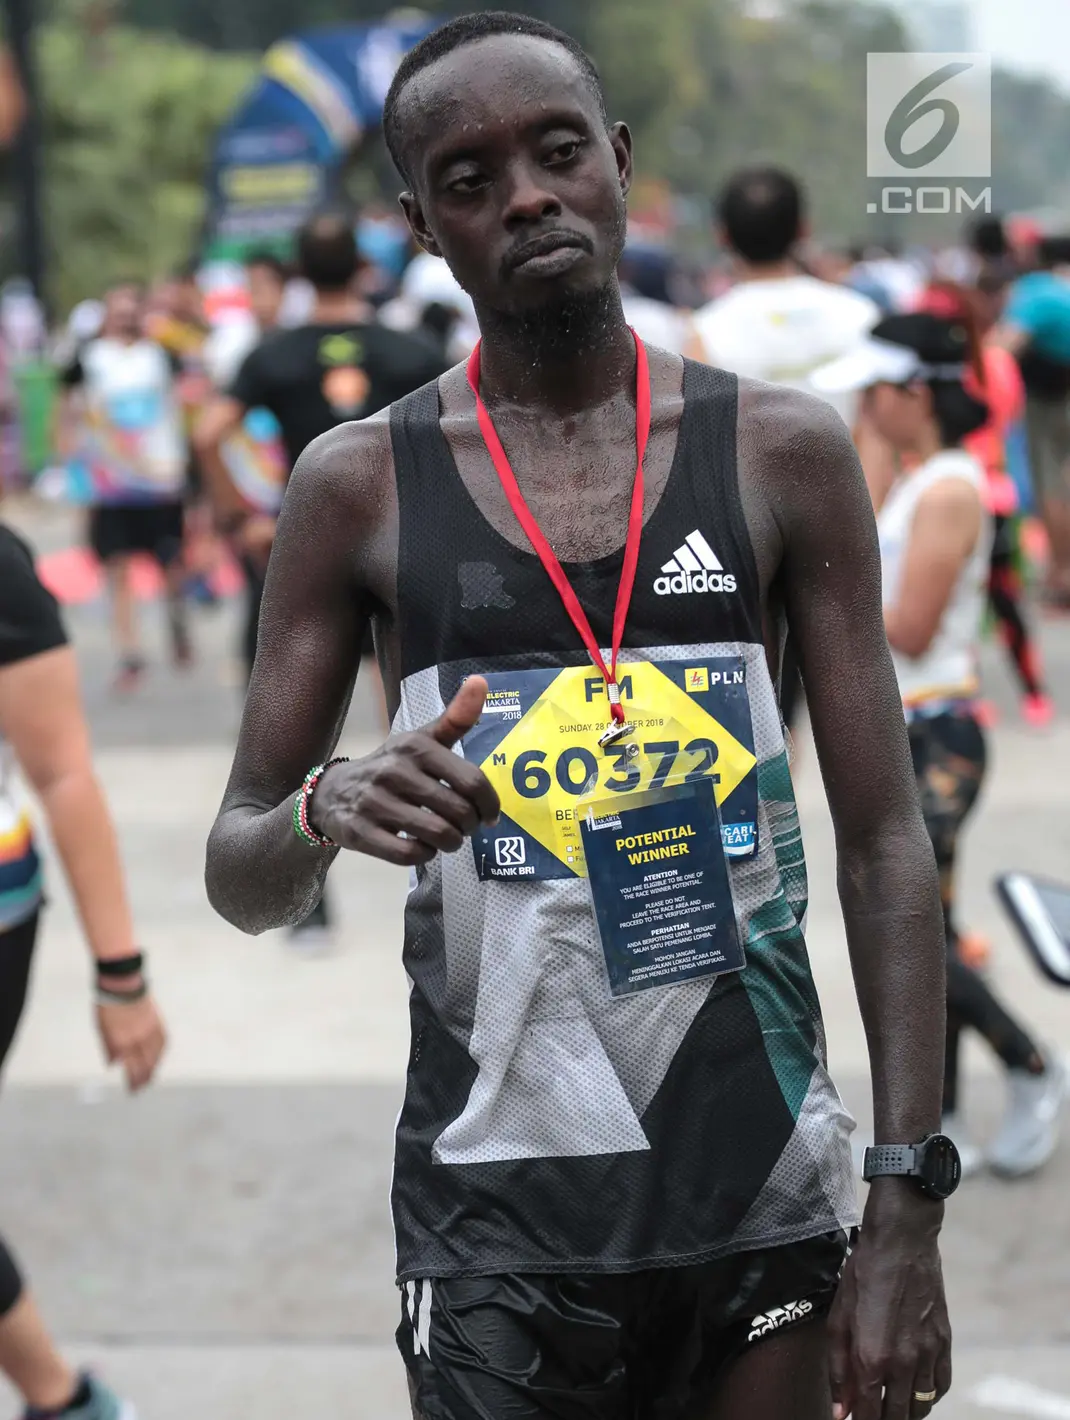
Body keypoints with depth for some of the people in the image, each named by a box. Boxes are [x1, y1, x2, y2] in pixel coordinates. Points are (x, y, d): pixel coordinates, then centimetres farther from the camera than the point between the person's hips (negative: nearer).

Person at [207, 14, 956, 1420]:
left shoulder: (785, 454, 1)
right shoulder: (361, 487, 1)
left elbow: (886, 843, 1)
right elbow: (237, 879, 5)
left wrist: (907, 1209, -6)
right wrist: (327, 812, -19)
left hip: (768, 1194, 1)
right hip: (496, 1211, -1)